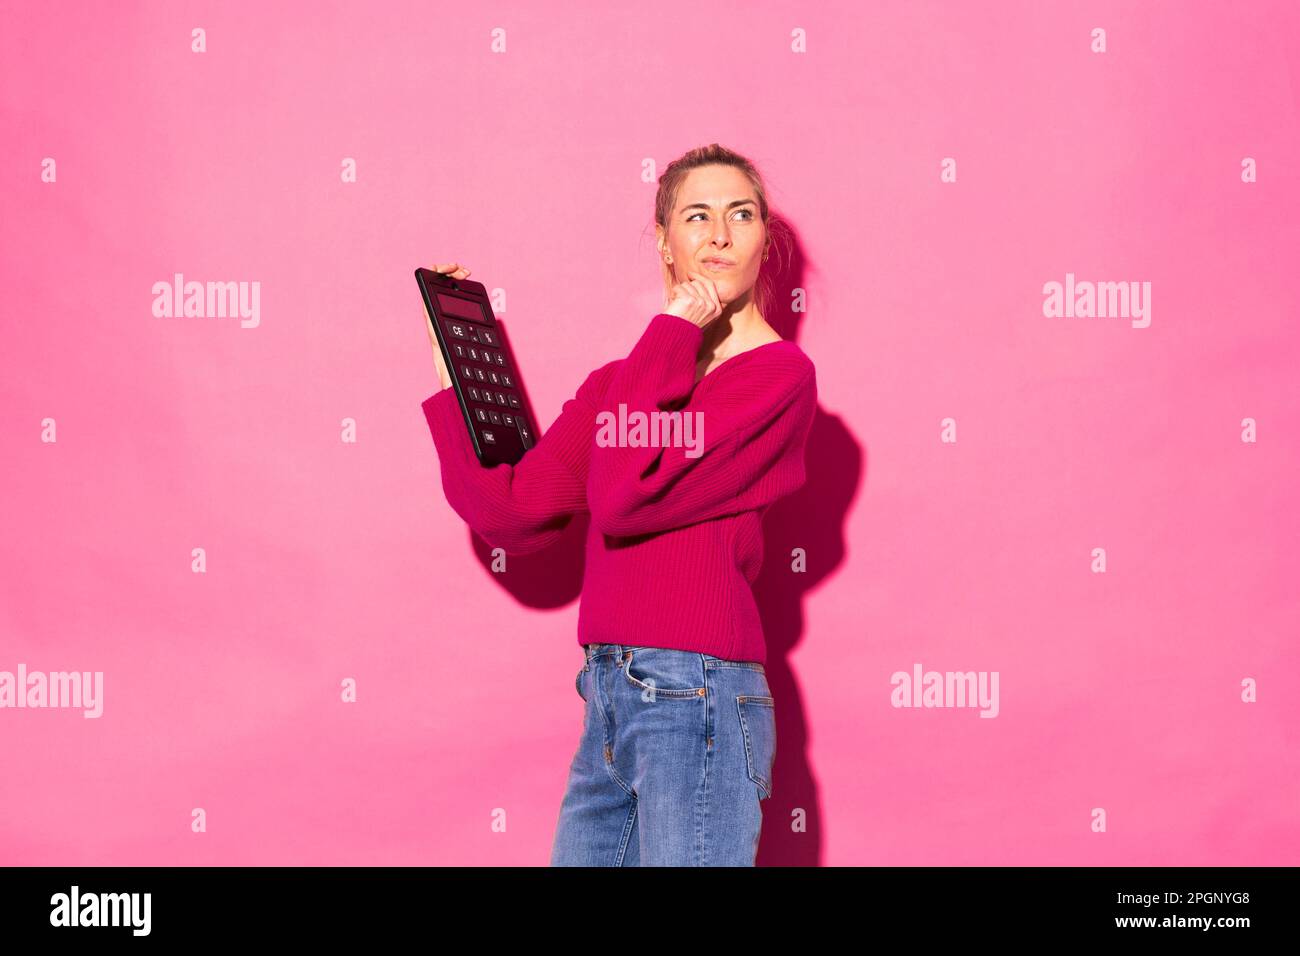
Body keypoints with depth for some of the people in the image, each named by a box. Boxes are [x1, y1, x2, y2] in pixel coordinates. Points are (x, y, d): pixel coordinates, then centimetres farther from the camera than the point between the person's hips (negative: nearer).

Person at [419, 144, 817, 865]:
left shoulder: (781, 373, -5)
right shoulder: (622, 381, 16)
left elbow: (622, 498, -15)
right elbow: (510, 514, 8)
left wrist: (670, 335, -7)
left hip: (696, 701, -7)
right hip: (608, 702, 7)